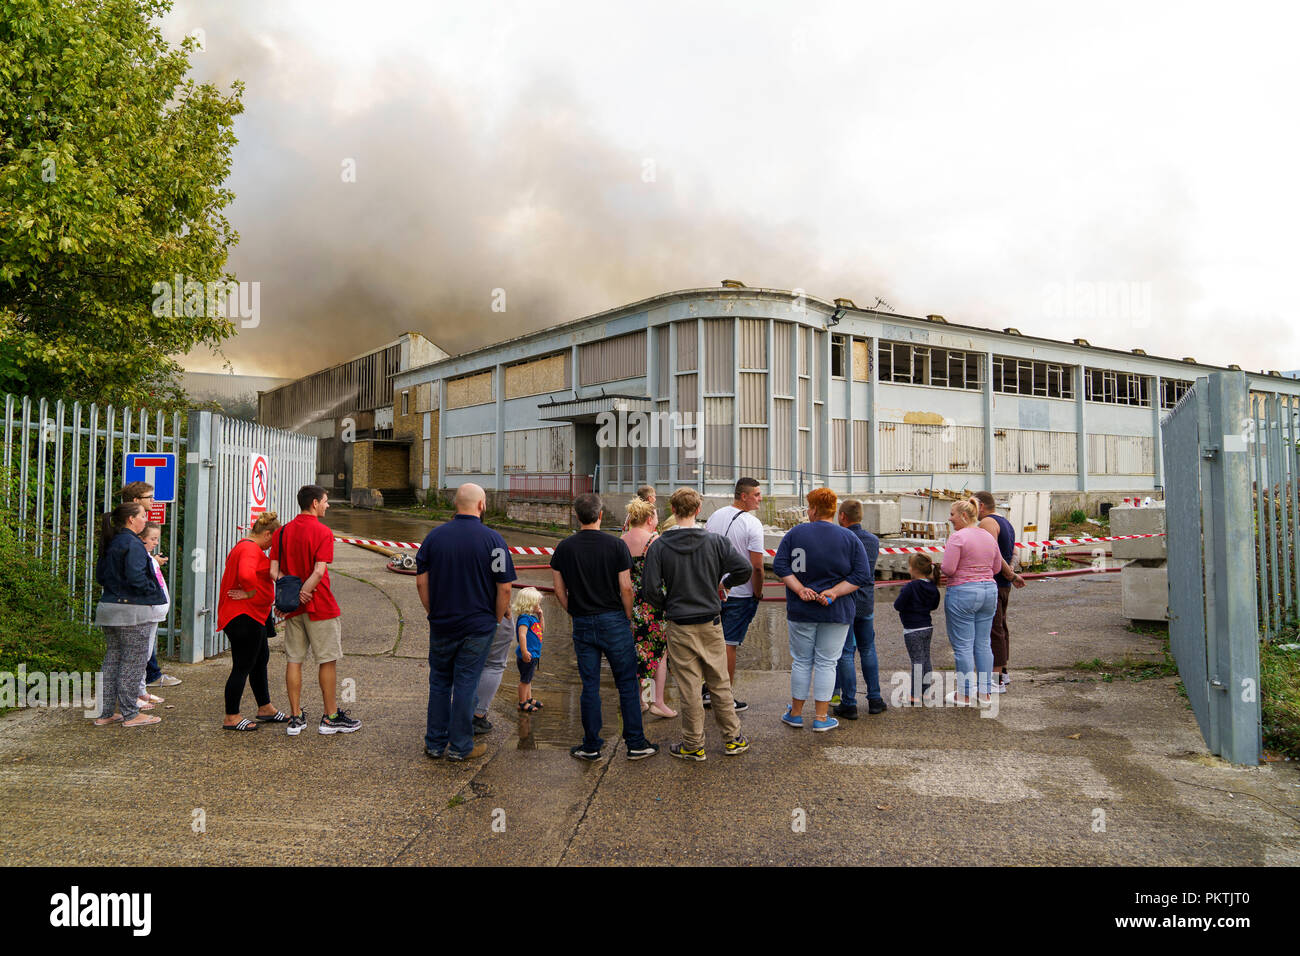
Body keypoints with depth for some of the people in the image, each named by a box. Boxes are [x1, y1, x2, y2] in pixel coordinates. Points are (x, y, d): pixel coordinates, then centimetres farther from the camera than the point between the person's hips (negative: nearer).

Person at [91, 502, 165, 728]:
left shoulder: (110, 543, 12)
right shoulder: (133, 544, -16)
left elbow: (100, 575, 16)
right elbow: (136, 577, -24)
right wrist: (154, 591, -10)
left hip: (108, 606, 9)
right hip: (132, 610, -9)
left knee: (111, 659, 15)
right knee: (133, 662, 0)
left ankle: (105, 713, 19)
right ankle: (130, 714, 6)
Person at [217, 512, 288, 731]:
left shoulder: (243, 546, 17)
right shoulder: (251, 549, -19)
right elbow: (246, 574, -37)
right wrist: (250, 593, -22)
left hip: (253, 616, 12)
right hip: (244, 617, -12)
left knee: (261, 660, 18)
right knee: (242, 667, -3)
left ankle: (265, 708, 29)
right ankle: (231, 718, 6)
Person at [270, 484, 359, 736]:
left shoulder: (282, 532, 7)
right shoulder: (322, 532, -11)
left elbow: (274, 571, 1)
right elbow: (318, 572, -21)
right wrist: (301, 593, -16)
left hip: (293, 609, 6)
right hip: (320, 606, -6)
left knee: (294, 659, 9)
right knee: (327, 660, 4)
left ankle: (295, 717, 14)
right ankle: (331, 717, 11)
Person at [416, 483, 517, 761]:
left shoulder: (434, 536, -1)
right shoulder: (493, 539, -11)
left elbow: (421, 582, 1)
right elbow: (504, 587, -10)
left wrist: (434, 612, 12)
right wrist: (497, 620, 4)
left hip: (441, 624, 3)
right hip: (478, 627, -3)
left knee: (439, 682, 15)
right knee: (465, 684, 5)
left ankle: (434, 743, 23)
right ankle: (460, 746, 14)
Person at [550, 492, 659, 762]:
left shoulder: (564, 548, 0)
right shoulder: (616, 545, -8)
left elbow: (559, 590, 4)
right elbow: (626, 588, -8)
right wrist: (628, 619, 5)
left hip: (582, 625, 3)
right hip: (613, 621, -2)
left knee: (590, 686, 10)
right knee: (627, 684, 6)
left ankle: (591, 746, 16)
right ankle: (636, 744, 11)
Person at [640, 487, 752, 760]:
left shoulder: (659, 547, -9)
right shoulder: (715, 541, -6)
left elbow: (650, 589, -12)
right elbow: (744, 568, -11)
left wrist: (667, 606, 6)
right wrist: (725, 582, 8)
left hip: (680, 627, -2)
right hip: (711, 624, 2)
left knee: (689, 688, 7)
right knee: (720, 684, 14)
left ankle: (694, 745, 17)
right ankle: (732, 739, 24)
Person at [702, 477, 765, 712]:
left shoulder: (714, 516, 6)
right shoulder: (752, 523, -16)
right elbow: (757, 566, -19)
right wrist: (758, 593, -5)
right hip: (740, 593, -6)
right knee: (729, 644, 1)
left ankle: (708, 691, 23)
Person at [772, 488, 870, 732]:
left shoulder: (795, 533, -3)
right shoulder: (850, 538, -2)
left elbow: (780, 565, -7)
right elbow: (861, 574, -6)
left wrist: (800, 589, -11)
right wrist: (834, 592, -10)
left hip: (800, 611, 0)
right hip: (836, 612, 0)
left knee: (801, 661, 12)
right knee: (826, 663, 7)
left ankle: (796, 713, 22)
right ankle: (821, 717, 11)